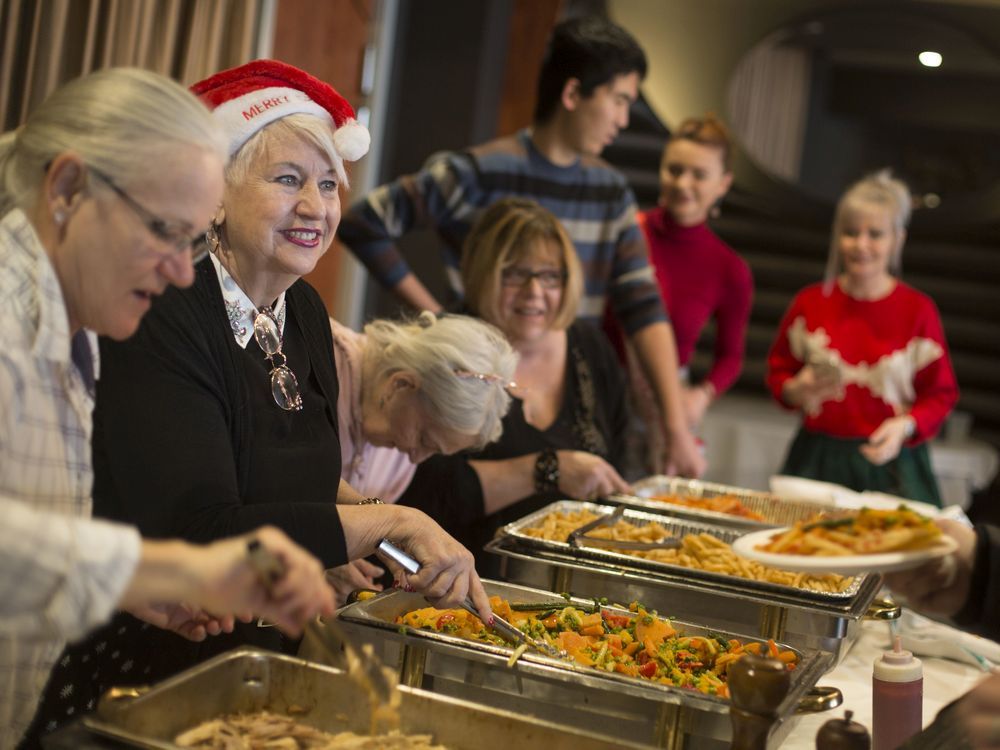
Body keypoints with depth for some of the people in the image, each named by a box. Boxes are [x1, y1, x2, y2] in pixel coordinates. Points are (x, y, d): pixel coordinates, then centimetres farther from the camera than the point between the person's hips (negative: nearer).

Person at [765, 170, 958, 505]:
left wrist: (905, 426, -15)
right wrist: (796, 390, -8)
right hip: (817, 458, 2)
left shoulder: (918, 310, -2)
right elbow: (778, 369, 13)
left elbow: (941, 393, 2)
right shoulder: (810, 302, 3)